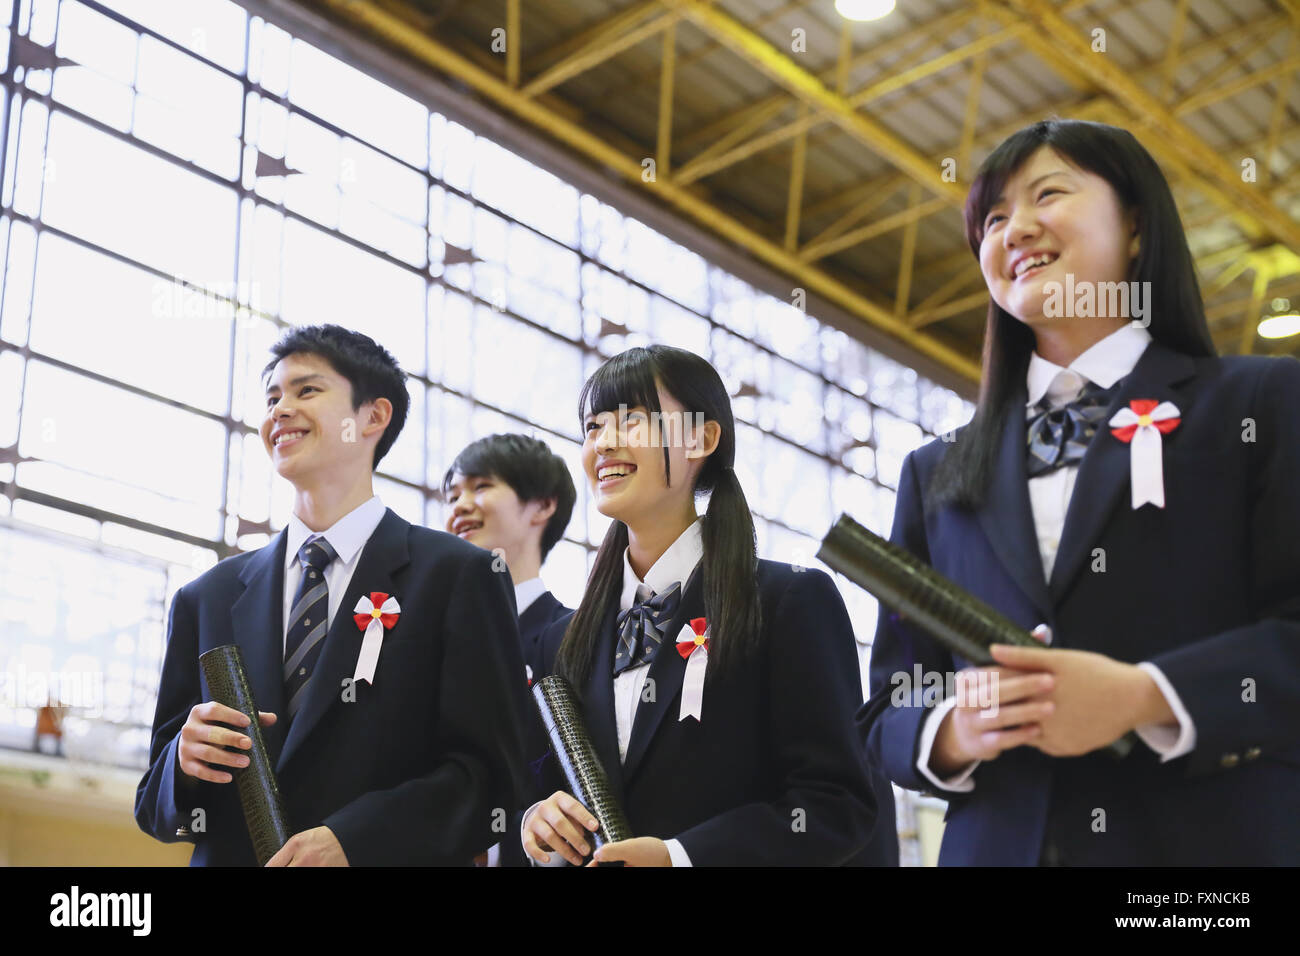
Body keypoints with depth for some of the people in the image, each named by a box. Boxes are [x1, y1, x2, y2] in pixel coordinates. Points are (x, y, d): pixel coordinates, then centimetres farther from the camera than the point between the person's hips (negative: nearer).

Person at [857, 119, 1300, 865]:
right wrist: (953, 733, -10)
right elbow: (886, 714, 10)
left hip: (1225, 839, -3)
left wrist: (1142, 697, -21)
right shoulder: (937, 474, 13)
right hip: (999, 844, 3)